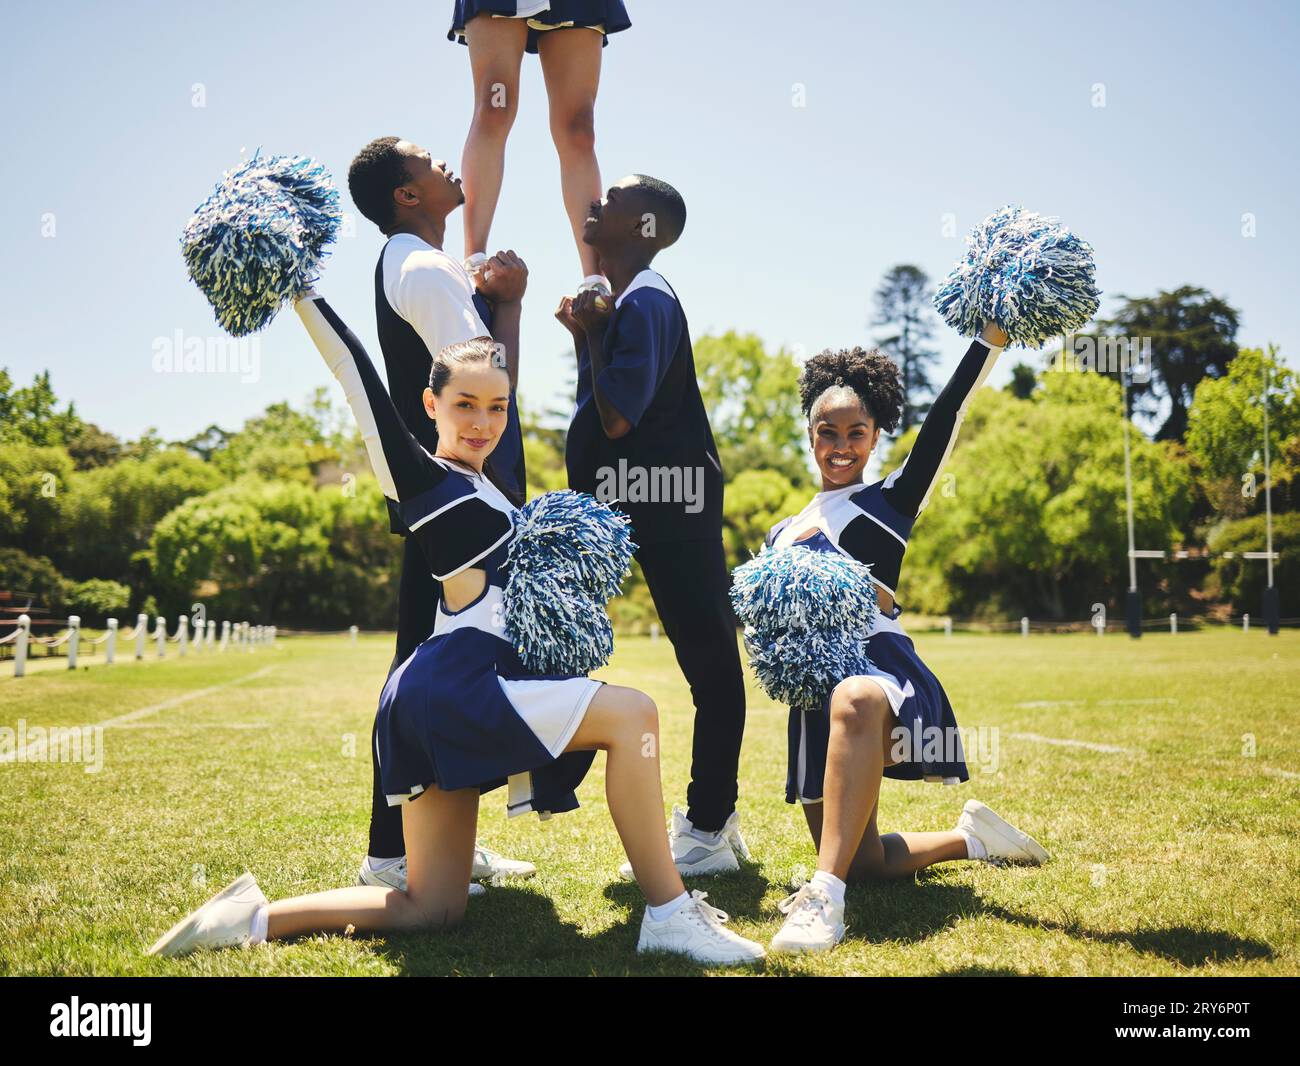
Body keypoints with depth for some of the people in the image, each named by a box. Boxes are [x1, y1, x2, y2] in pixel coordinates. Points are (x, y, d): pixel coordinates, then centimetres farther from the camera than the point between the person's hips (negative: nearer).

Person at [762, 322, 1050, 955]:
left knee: (854, 701, -45)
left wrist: (992, 334, -16)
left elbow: (944, 419, -7)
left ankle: (825, 892, -52)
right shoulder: (782, 533, 20)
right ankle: (970, 838, 34)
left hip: (878, 666, -6)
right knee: (866, 862, 5)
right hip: (814, 696, 6)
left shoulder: (891, 499, 6)